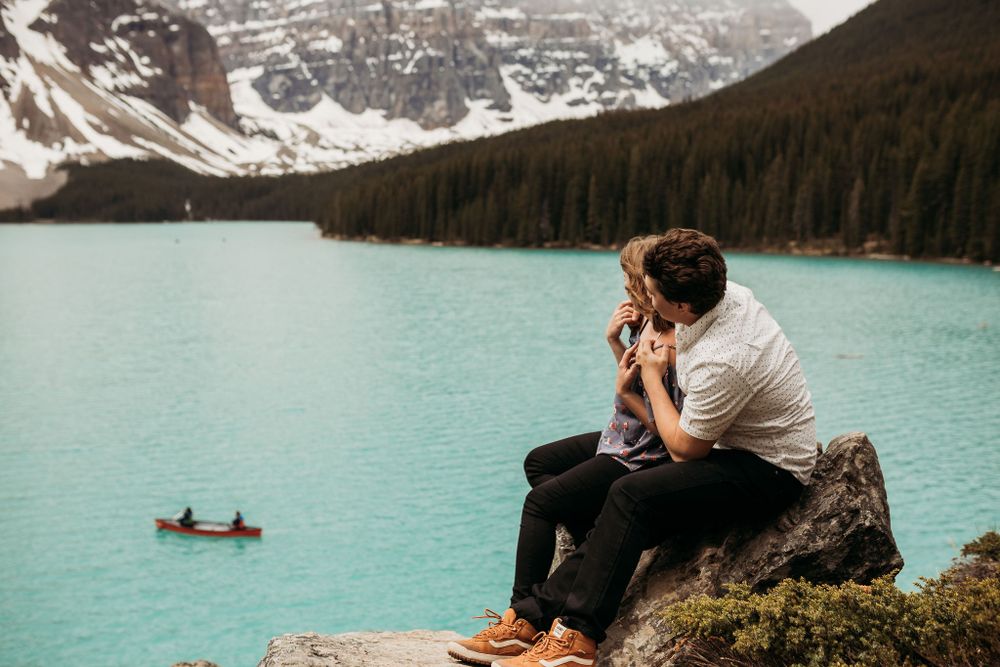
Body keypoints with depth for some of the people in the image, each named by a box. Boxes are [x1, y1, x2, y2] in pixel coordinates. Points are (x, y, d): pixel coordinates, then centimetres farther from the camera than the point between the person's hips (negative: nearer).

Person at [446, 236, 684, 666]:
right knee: (538, 462, 19)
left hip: (641, 458, -11)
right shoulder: (647, 324, 1)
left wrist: (626, 394, -25)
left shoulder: (669, 347, -27)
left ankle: (523, 621, -4)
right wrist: (614, 342, -1)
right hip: (623, 439, 11)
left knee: (541, 502, -13)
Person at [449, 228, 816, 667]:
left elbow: (685, 448, -15)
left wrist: (651, 376, -5)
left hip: (770, 474, -9)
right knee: (626, 519, -2)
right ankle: (535, 613, -3)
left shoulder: (721, 362, -32)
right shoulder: (729, 293, -5)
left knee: (631, 496, -23)